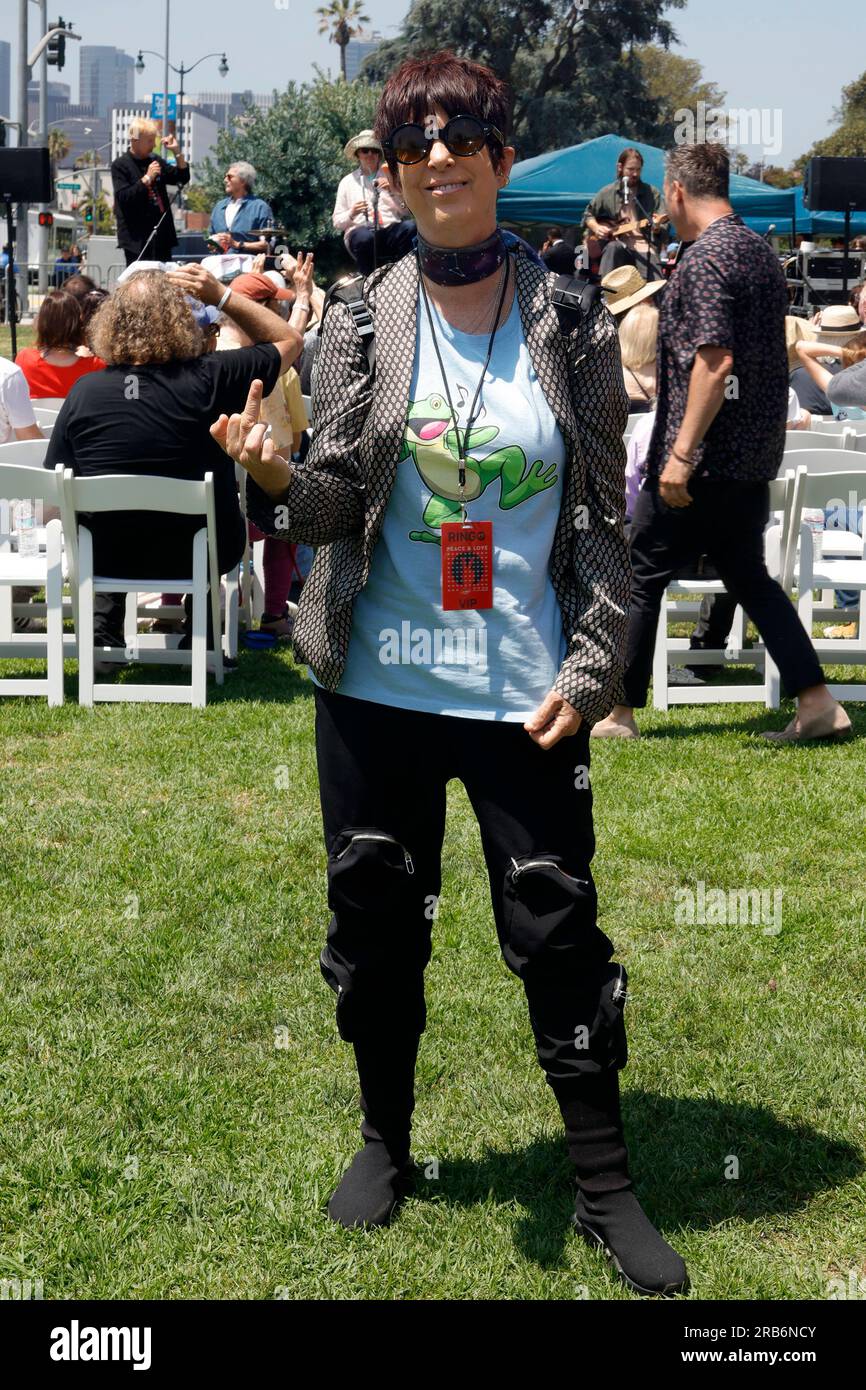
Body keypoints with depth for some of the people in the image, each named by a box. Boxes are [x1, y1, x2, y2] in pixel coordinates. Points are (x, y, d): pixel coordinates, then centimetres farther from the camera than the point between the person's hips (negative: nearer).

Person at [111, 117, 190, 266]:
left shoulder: (155, 160, 14)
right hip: (137, 238, -6)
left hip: (162, 235, 6)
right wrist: (147, 178, -16)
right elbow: (124, 197, -16)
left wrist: (177, 152, 4)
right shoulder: (120, 166, -5)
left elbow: (183, 178, 15)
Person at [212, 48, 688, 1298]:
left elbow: (606, 520, 1)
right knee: (377, 917, 12)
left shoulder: (573, 328, -1)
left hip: (526, 694, -1)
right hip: (377, 688, 2)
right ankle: (385, 1140, 33)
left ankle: (606, 1186, 15)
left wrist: (590, 670, -7)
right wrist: (278, 478, -24)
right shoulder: (360, 322, 0)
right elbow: (337, 501, -2)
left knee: (558, 930, 1)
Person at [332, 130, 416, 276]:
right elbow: (337, 223, 17)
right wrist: (351, 213, -4)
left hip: (391, 229, 1)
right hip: (359, 230, -1)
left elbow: (407, 212, 14)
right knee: (364, 237, -39)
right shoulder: (347, 182, 18)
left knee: (410, 227, -33)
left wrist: (394, 192, -2)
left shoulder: (390, 177, 20)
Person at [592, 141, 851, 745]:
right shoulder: (762, 249, 12)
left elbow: (717, 360, -25)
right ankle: (818, 704, 10)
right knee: (748, 575, 15)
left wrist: (681, 453, -25)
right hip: (756, 452, 9)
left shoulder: (706, 258, -17)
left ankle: (619, 713, 10)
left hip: (705, 457, -9)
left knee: (639, 575, 3)